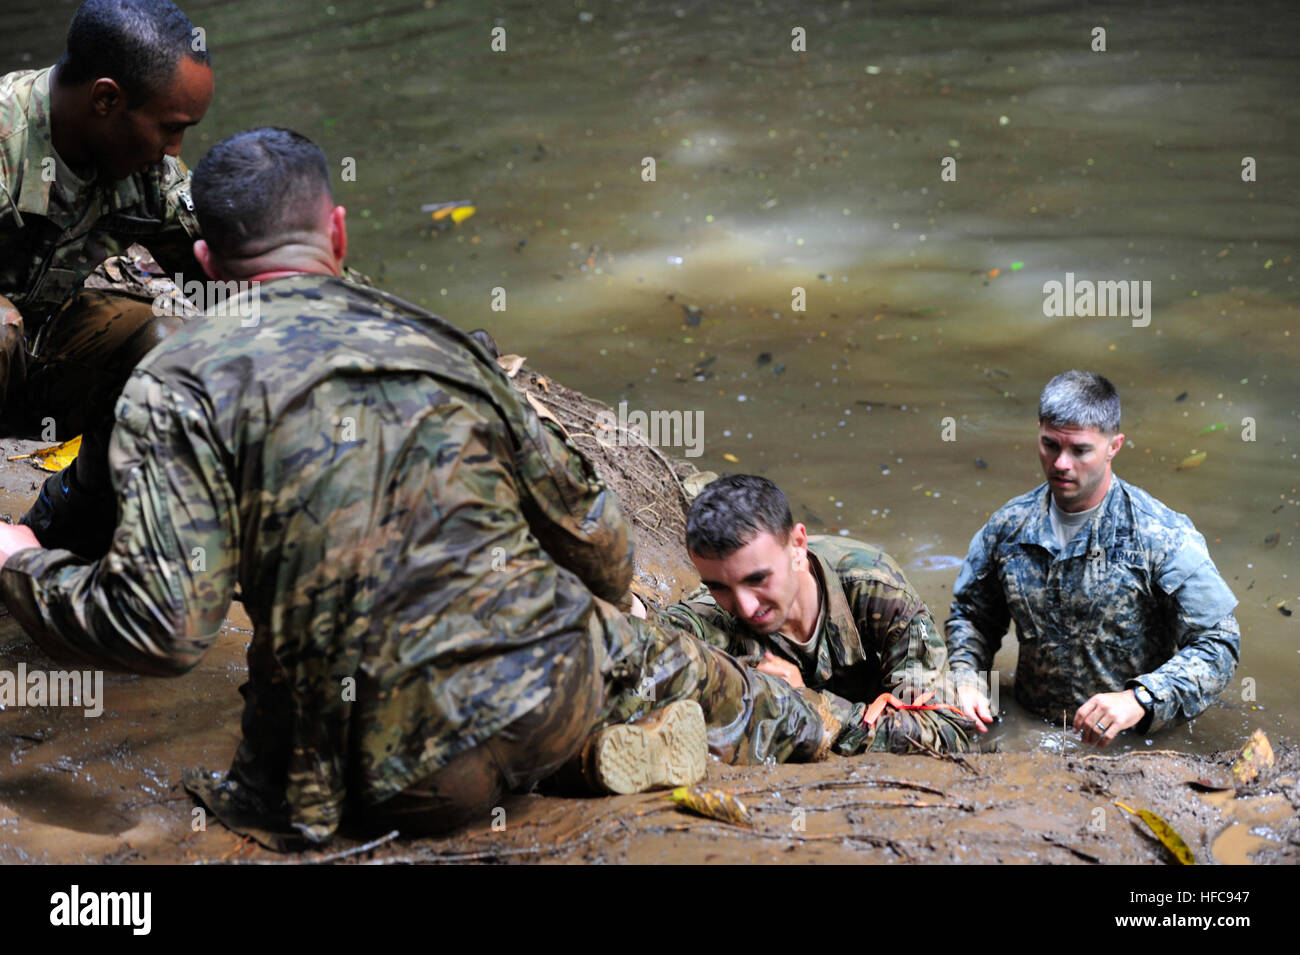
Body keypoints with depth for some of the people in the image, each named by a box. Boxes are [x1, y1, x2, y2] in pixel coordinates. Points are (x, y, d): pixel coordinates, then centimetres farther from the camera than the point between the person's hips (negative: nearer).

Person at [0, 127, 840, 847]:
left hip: (415, 777, -4)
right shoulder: (439, 342, 9)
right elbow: (595, 539, 14)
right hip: (555, 691, 5)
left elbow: (163, 624, -14)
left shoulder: (178, 385, -4)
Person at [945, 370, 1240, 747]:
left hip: (1131, 744, -3)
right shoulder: (1008, 527, 5)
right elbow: (970, 614, 20)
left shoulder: (1163, 537, -9)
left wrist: (1140, 699, -26)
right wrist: (966, 682, 0)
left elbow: (1219, 643, -11)